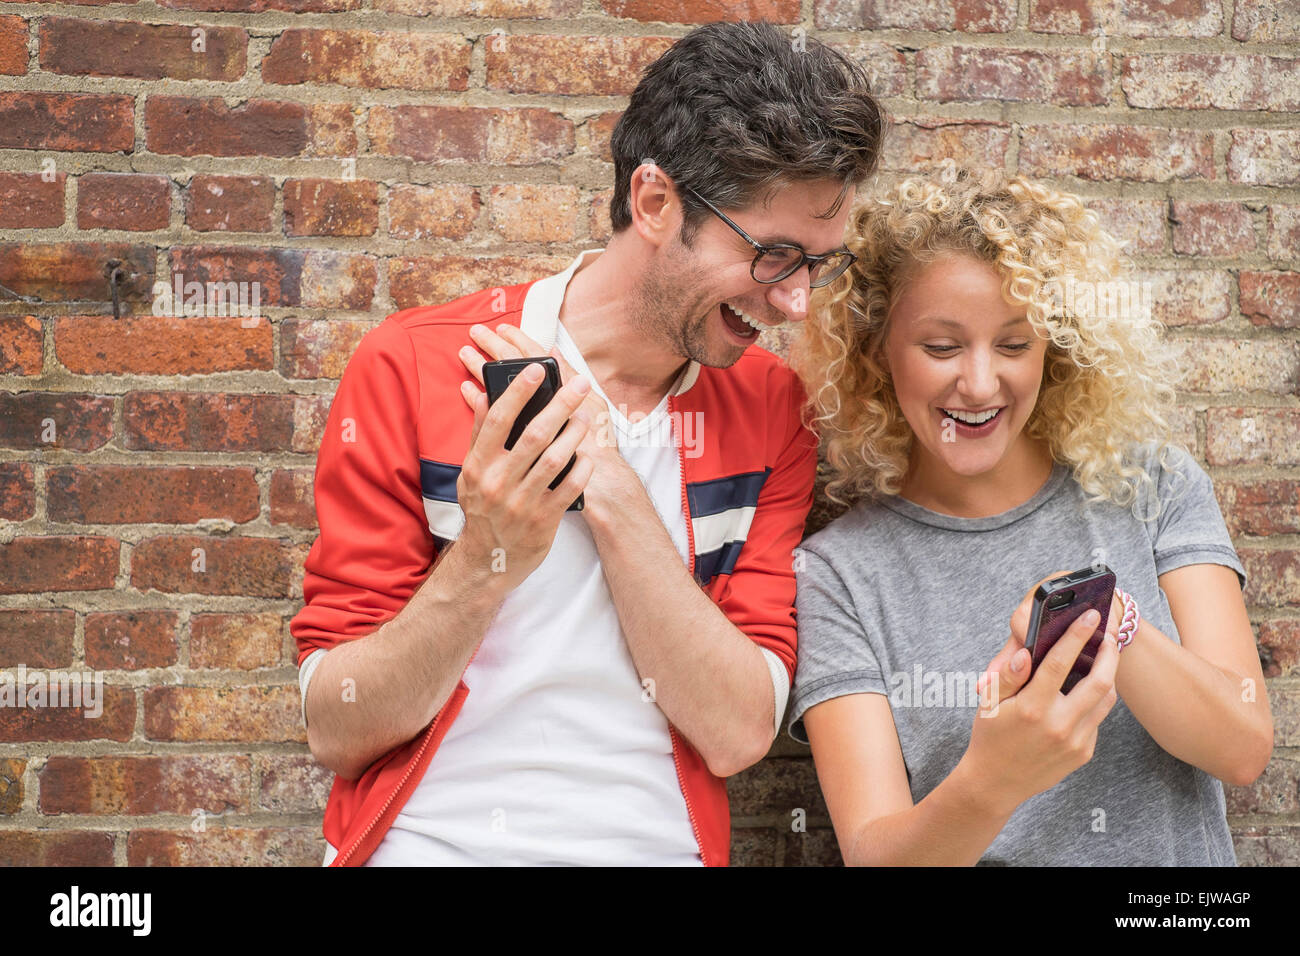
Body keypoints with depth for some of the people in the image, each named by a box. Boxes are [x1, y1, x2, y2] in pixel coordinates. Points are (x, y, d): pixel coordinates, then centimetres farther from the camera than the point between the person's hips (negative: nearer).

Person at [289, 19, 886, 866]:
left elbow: (737, 732, -6)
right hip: (428, 841, -1)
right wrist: (487, 561, -19)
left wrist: (612, 491, -14)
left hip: (659, 843, 2)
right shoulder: (412, 368, -5)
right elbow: (338, 731, -5)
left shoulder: (770, 408, 2)